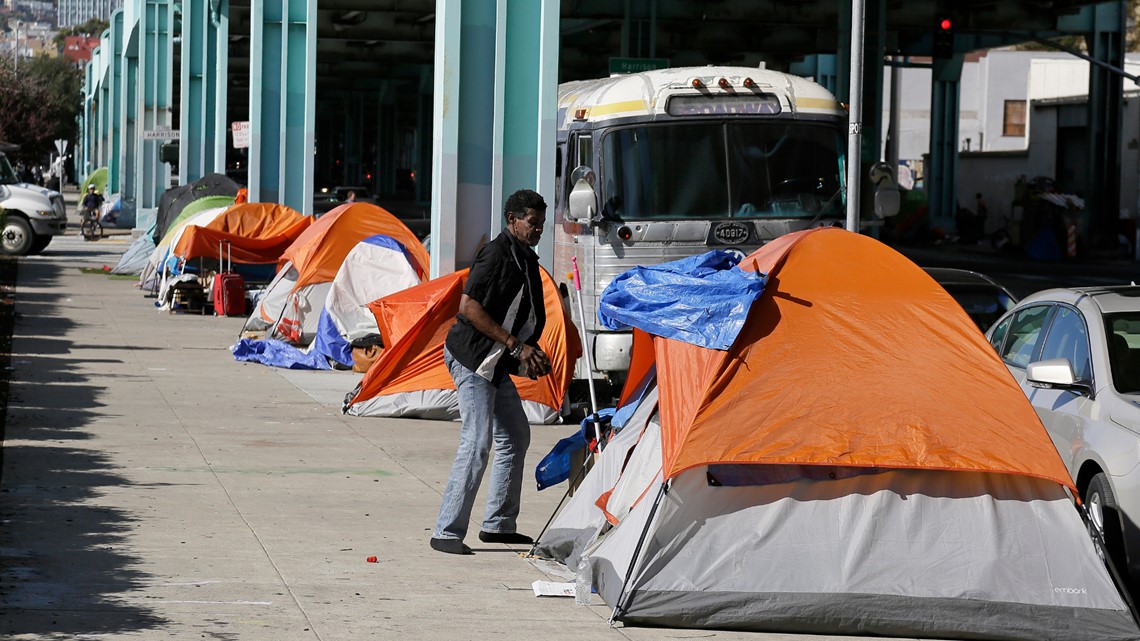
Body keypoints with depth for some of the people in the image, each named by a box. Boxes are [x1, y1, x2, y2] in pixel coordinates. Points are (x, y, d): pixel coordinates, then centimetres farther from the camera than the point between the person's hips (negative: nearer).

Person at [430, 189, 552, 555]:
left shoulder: (525, 258, 12)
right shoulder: (496, 254, -17)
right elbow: (469, 308, -24)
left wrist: (529, 352, 6)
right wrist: (515, 344, -21)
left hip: (496, 363, 10)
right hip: (471, 358, -10)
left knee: (516, 437, 16)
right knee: (476, 444, -14)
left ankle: (498, 524, 25)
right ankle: (447, 532, -11)